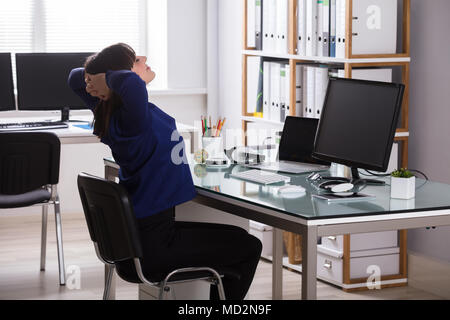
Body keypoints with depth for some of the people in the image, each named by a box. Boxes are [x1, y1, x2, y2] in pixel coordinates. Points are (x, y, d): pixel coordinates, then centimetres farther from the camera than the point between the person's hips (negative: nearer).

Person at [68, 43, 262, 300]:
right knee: (248, 248, 6)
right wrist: (135, 76, -27)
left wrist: (105, 74, -1)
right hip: (151, 245, -10)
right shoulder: (133, 118, -27)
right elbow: (131, 84, -52)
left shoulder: (108, 113, 1)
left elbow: (75, 77, 20)